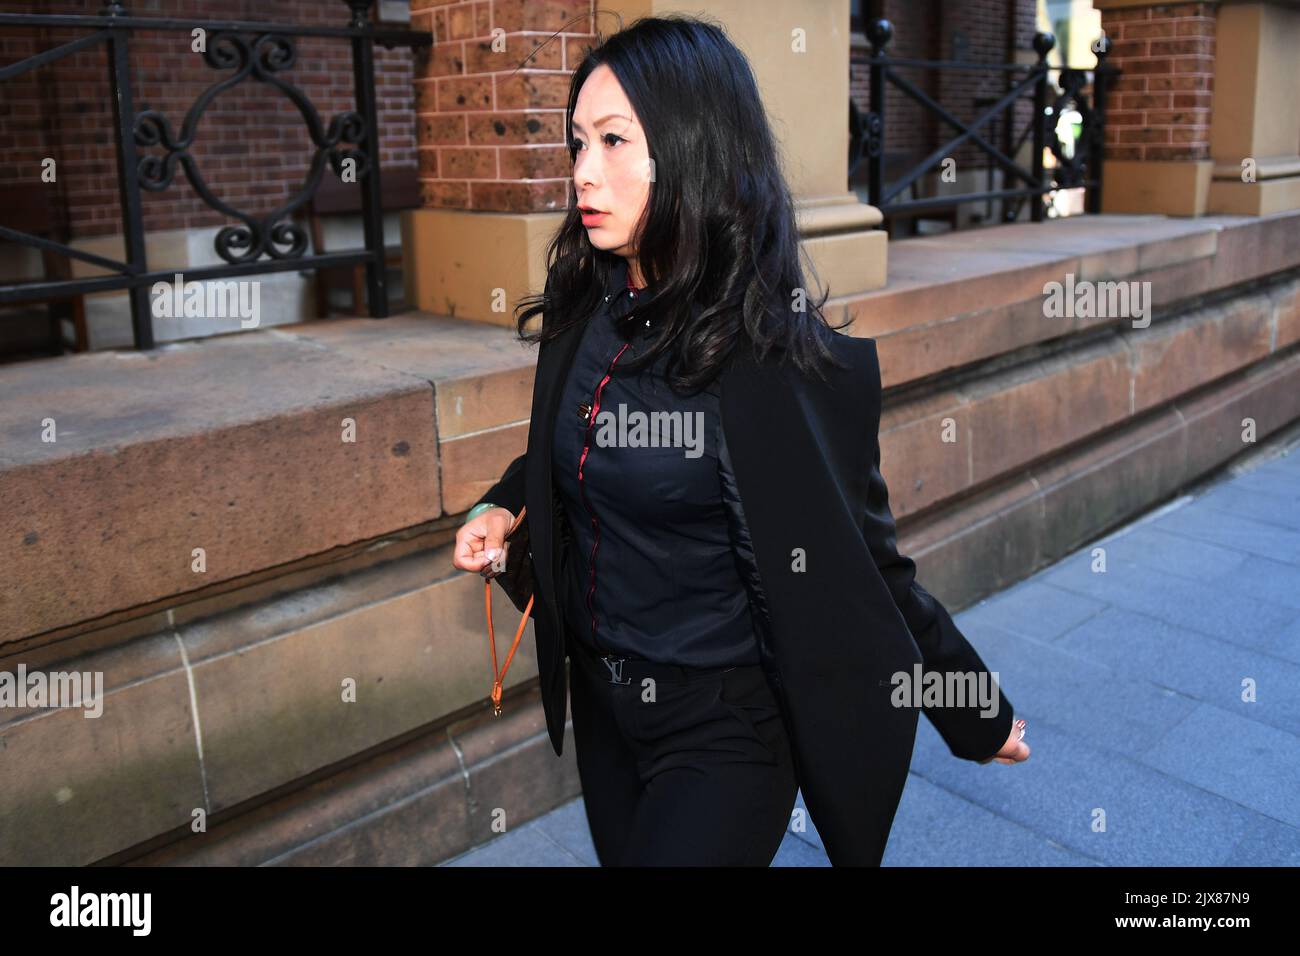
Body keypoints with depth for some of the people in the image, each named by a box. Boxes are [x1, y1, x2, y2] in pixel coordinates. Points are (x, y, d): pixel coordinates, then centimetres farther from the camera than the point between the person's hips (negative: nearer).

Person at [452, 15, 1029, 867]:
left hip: (725, 729, -6)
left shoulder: (786, 358, -22)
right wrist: (504, 505, -2)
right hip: (602, 702, 6)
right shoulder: (581, 315, -4)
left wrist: (974, 709, -3)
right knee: (621, 848, 24)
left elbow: (859, 561, -11)